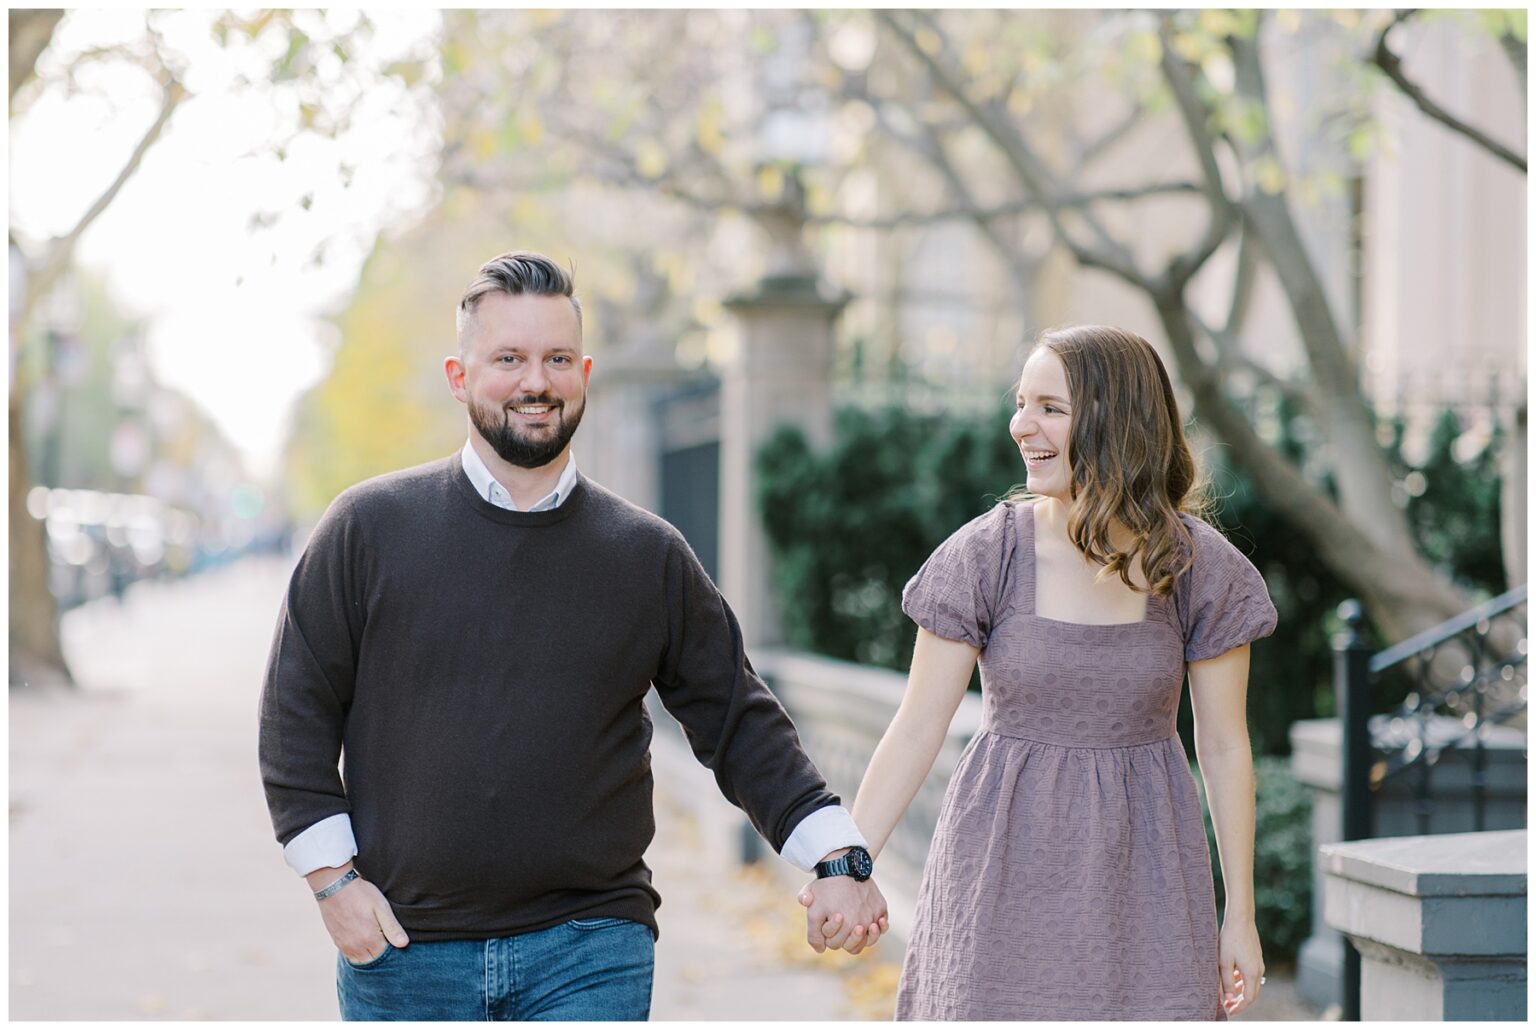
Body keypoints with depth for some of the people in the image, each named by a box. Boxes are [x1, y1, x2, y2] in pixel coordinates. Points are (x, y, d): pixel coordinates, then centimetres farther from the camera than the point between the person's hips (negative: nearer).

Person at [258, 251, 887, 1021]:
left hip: (590, 955, 0)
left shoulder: (649, 556, 5)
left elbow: (738, 721, 10)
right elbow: (296, 714, 4)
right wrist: (333, 878, -3)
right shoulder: (369, 529, 2)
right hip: (405, 951, 1)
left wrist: (836, 856, 1)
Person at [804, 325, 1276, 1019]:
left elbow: (1224, 745, 2)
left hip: (1142, 873, 1)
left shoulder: (1199, 566, -4)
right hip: (1005, 872, 0)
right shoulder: (986, 553, -6)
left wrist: (1240, 915, 4)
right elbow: (917, 728, -3)